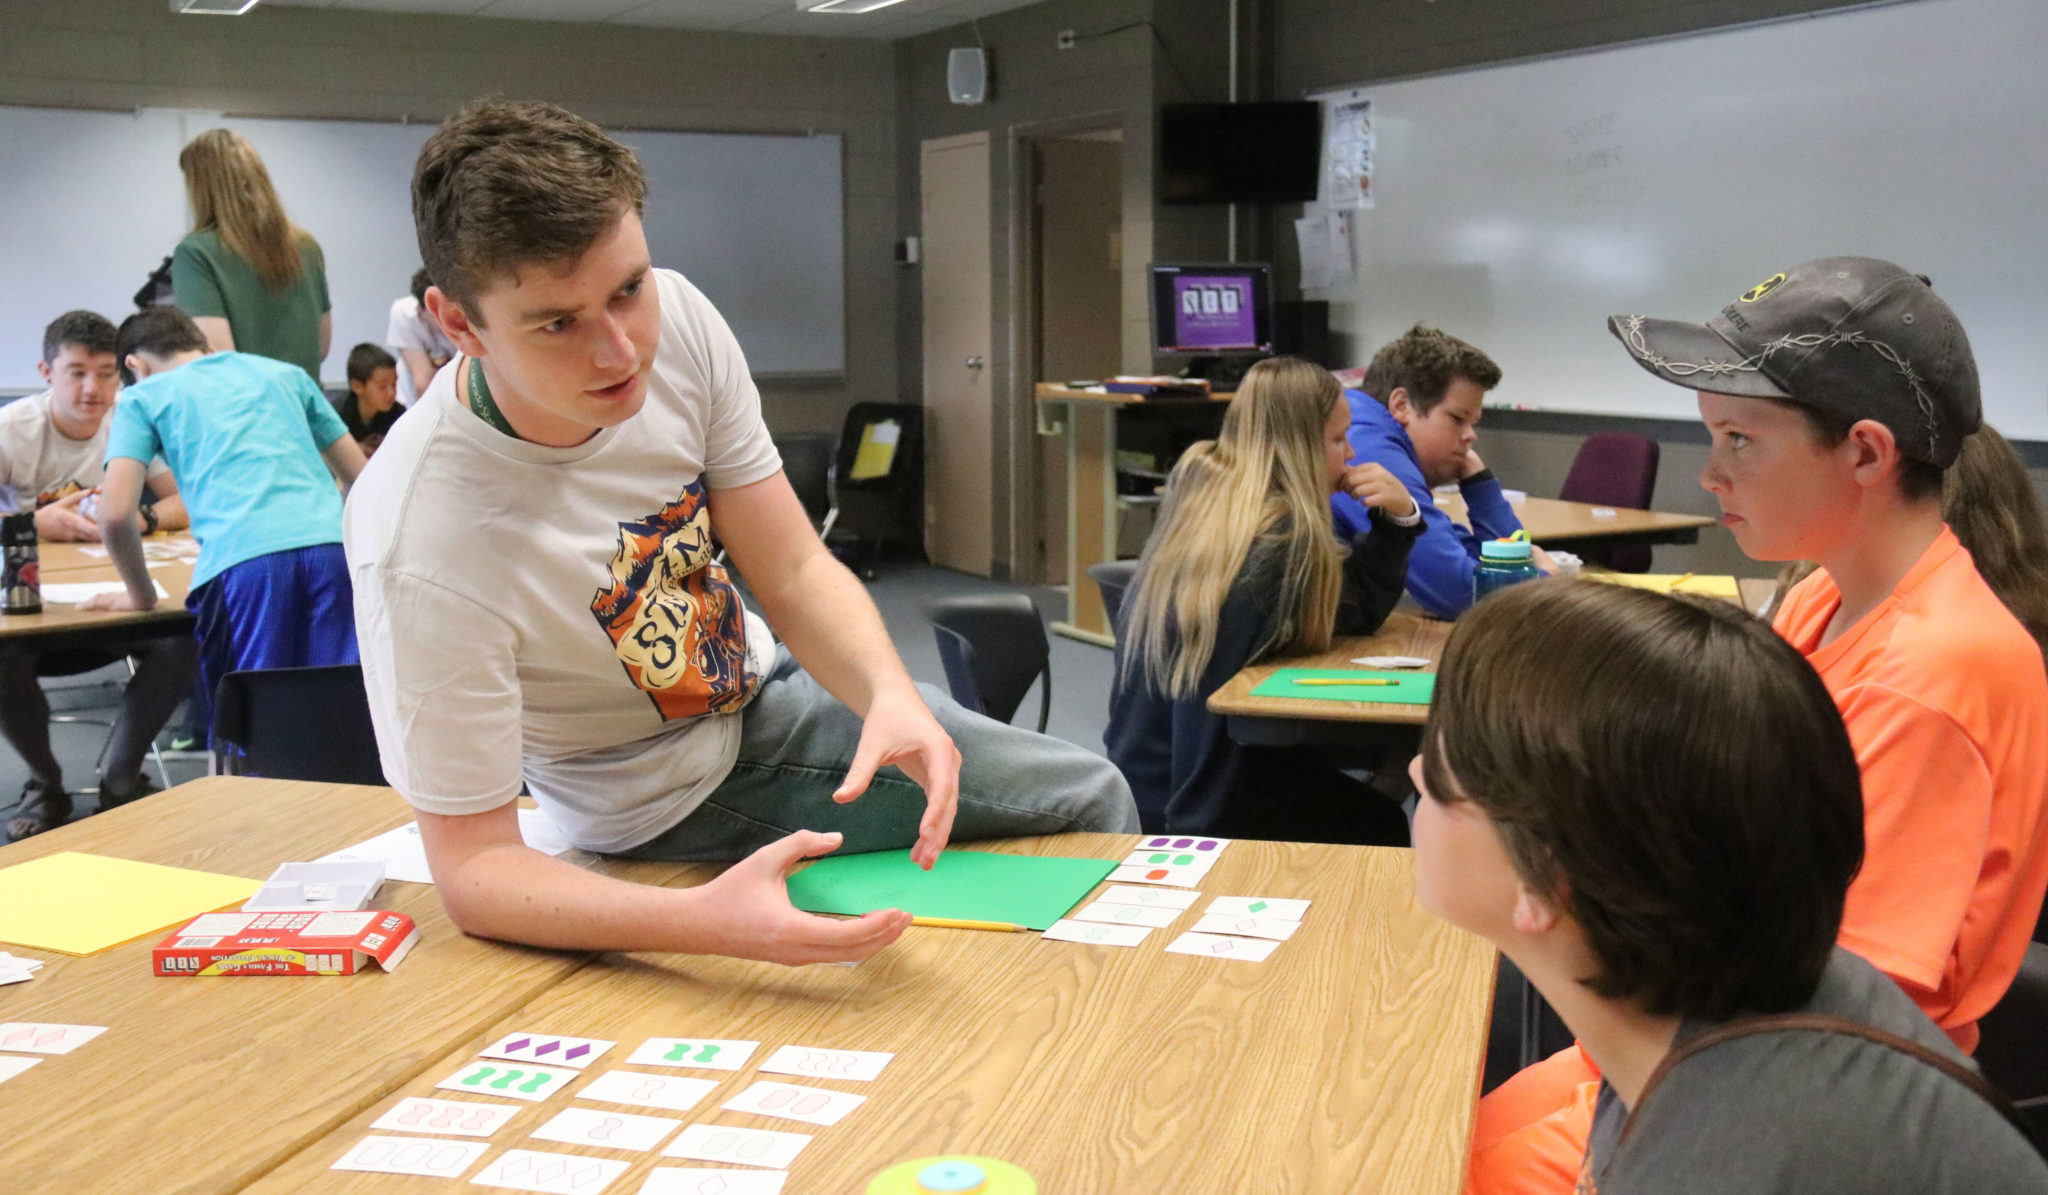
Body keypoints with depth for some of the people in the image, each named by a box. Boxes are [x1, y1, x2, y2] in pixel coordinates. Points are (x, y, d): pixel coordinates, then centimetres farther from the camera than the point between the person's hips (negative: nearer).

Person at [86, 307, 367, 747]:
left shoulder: (143, 397, 20)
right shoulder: (284, 373, 30)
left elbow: (116, 514, 7)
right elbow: (360, 477, 31)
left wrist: (142, 595, 22)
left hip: (241, 560, -3)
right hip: (331, 547, 3)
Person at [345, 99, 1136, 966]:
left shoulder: (677, 320, -23)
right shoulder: (422, 551, -38)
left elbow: (794, 573, -12)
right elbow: (474, 867, -30)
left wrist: (890, 693, -34)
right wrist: (704, 920, -47)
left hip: (756, 689, 5)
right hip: (671, 803, -5)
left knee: (1092, 797, 15)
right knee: (1085, 804, -2)